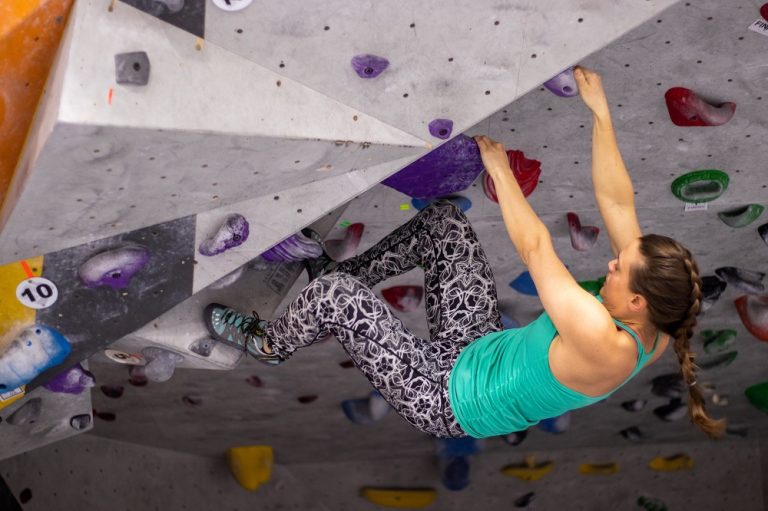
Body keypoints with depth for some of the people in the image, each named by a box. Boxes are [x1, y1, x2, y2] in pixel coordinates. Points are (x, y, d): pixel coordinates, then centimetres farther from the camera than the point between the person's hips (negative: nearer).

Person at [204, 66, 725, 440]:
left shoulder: (604, 345, -38)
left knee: (334, 295, -17)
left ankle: (271, 344, 17)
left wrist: (500, 167, -20)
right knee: (443, 218, 3)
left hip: (447, 400, -8)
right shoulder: (651, 326, -13)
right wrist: (600, 110, -14)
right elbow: (617, 201, -11)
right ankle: (346, 268, 22)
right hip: (482, 345, 8)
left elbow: (534, 247, -31)